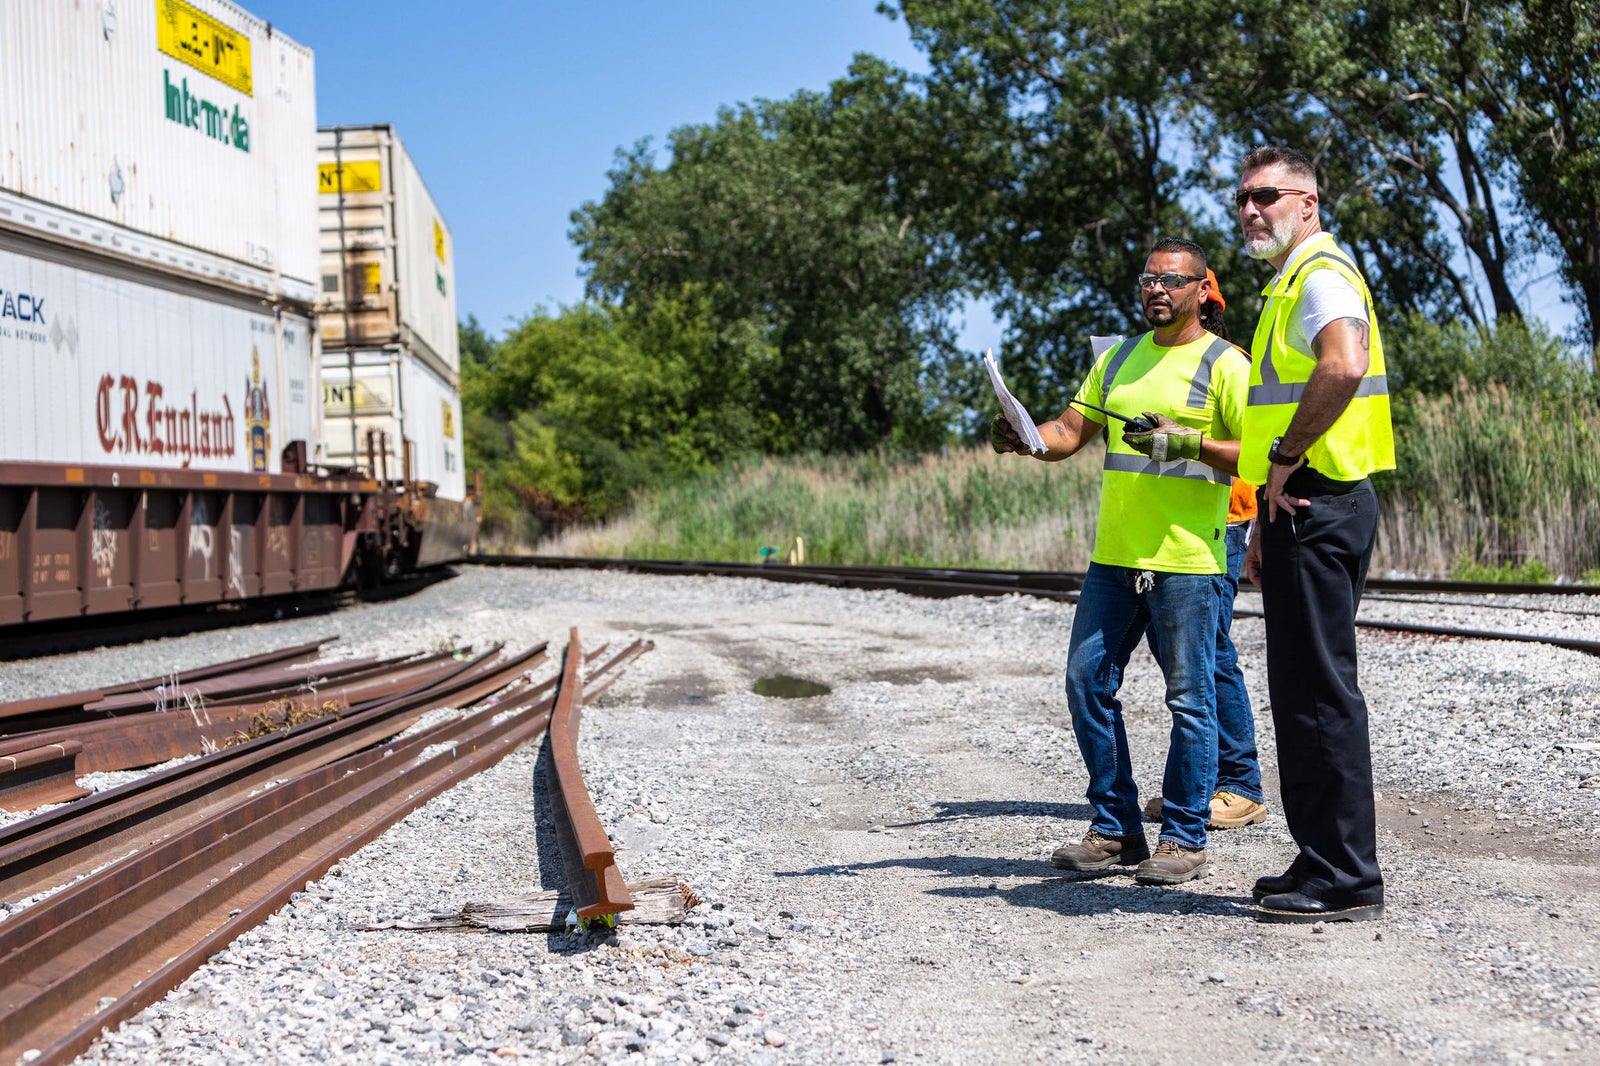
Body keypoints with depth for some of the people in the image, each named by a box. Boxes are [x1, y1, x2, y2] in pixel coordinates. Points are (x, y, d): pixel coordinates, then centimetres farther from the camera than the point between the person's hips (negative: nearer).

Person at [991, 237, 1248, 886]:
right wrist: (1023, 438, -4)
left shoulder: (1224, 365, -2)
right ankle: (1115, 830, 17)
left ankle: (1184, 839, 11)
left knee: (1190, 699, 0)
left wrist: (1190, 444, -20)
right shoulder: (1118, 359, 17)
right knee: (1087, 684, 6)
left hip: (1186, 561, -6)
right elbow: (1070, 432, 16)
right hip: (1113, 558, 6)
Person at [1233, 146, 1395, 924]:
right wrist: (1266, 526, 24)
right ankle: (1322, 862, 21)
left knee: (1321, 691, -8)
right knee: (1300, 691, 14)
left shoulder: (1322, 275, -11)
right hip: (1299, 510, 11)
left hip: (1320, 507, -11)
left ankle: (1346, 879, -3)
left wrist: (1284, 459, -22)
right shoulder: (1290, 285, 23)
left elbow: (1344, 367, -32)